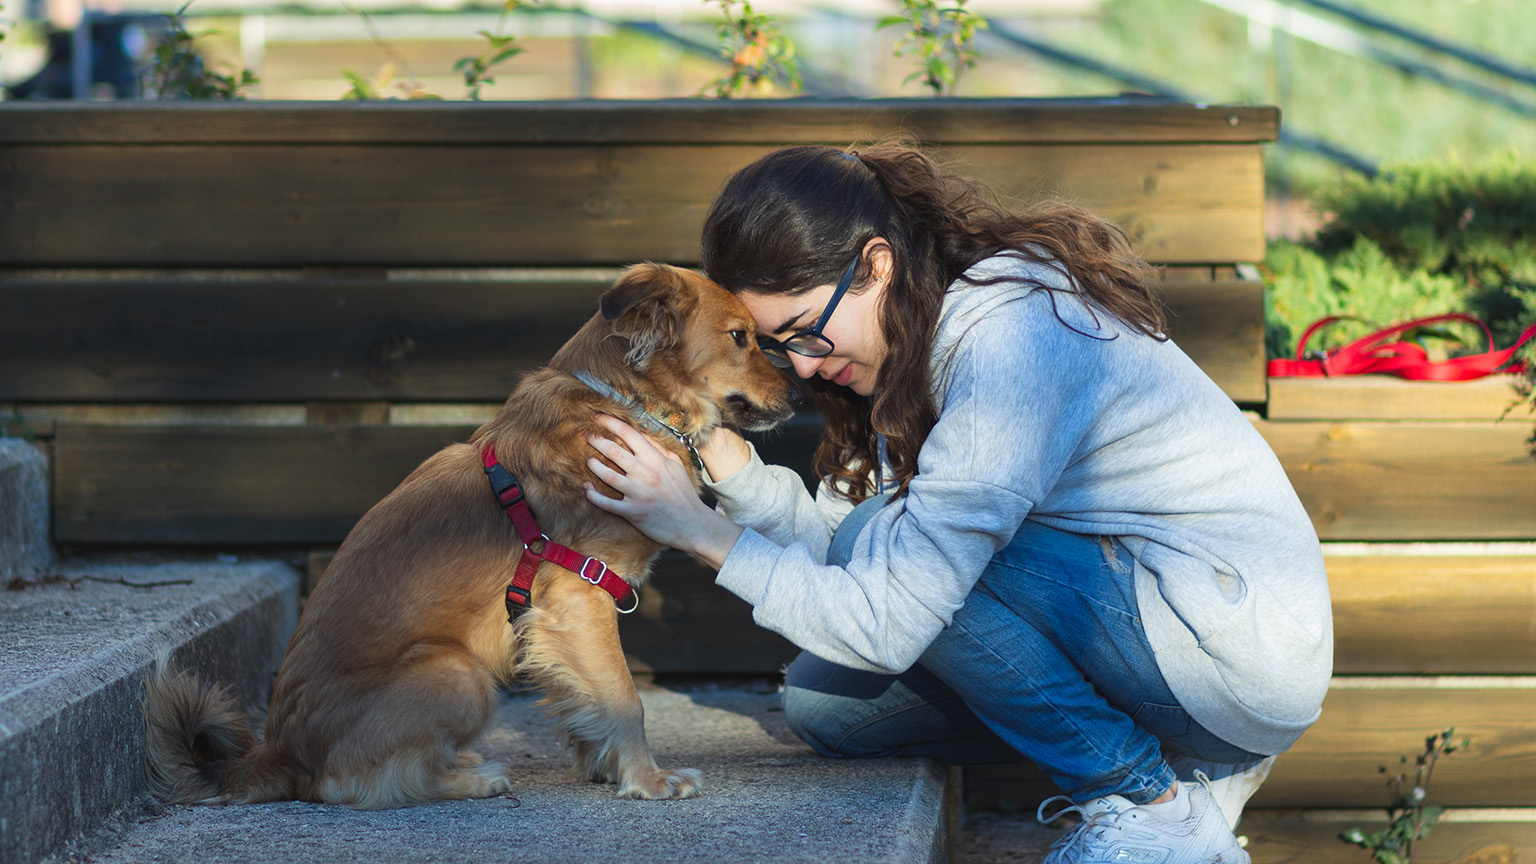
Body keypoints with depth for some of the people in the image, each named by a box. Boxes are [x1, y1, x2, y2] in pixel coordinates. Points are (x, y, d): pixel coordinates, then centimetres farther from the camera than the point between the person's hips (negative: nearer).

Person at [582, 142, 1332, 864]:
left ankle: (1153, 804, -9)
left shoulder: (1012, 345, -25)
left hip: (1246, 648, -10)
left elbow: (888, 624, -26)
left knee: (885, 545, -21)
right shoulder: (920, 338, 5)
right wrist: (725, 454, -13)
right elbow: (830, 536, 1)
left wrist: (701, 534, -20)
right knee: (822, 702, 4)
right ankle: (1181, 760, 7)